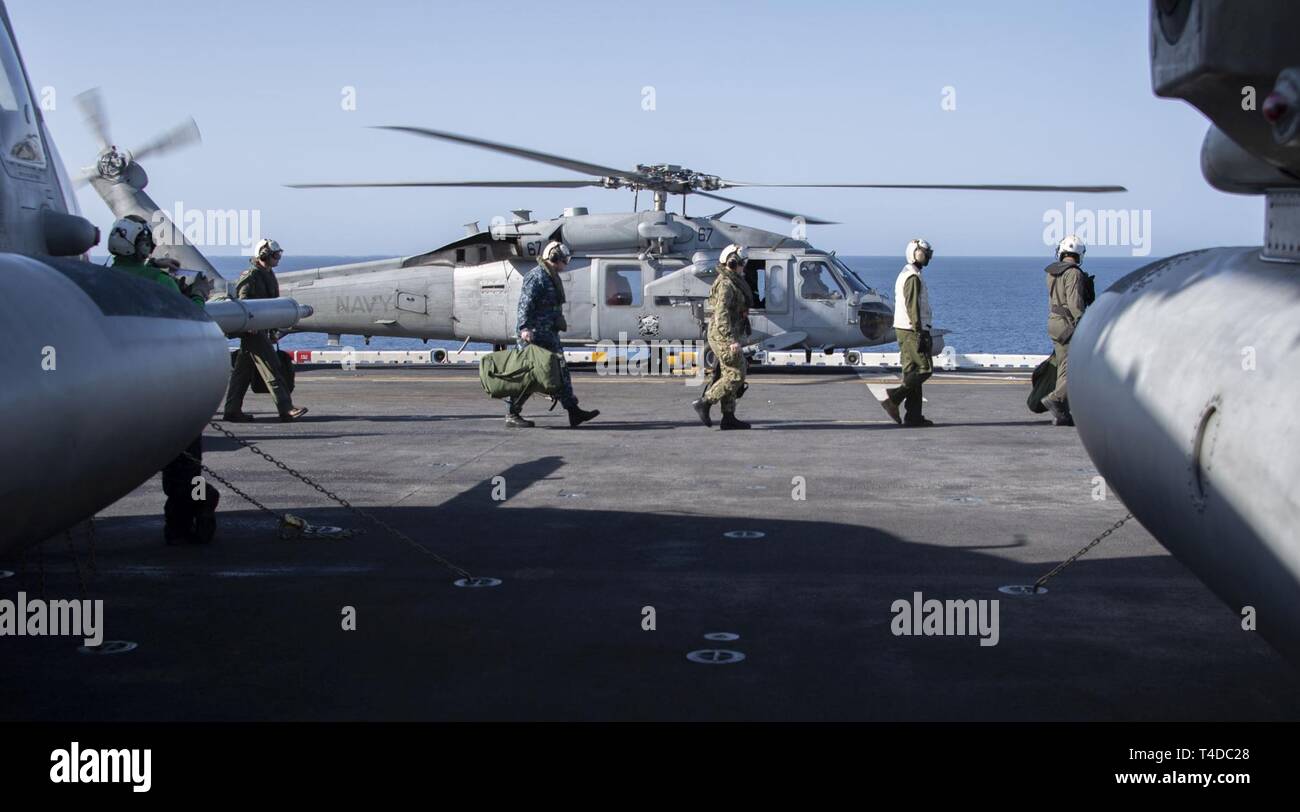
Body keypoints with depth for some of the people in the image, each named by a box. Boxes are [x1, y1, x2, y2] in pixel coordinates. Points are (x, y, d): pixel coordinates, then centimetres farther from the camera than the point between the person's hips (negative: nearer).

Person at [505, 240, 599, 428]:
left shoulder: (552, 277, 19)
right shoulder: (536, 277, -13)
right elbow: (525, 303, -22)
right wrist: (524, 328, -31)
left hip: (549, 335, 10)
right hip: (535, 334, -10)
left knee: (561, 371, 7)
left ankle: (574, 412, 8)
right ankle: (512, 415, 1)